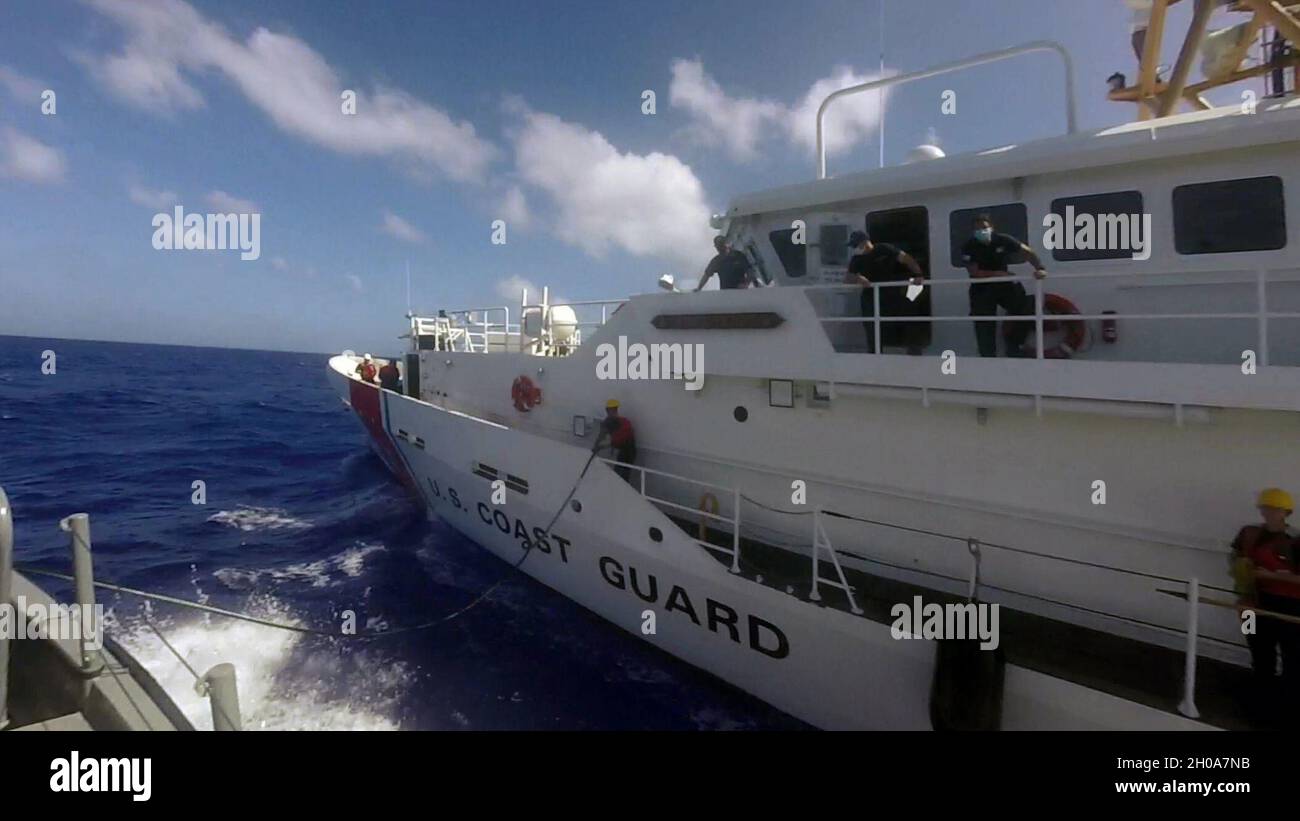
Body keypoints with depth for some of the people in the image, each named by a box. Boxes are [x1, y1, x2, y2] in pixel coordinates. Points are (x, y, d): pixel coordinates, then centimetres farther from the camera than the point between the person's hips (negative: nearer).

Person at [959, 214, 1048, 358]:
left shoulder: (1003, 240, -10)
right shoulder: (969, 247, -15)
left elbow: (1027, 251, -8)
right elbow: (974, 272, -21)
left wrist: (1039, 268, -22)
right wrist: (997, 274, -27)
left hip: (1004, 284, 2)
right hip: (981, 289, -2)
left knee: (1027, 309, -7)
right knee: (984, 326, -1)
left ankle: (1014, 342, 15)